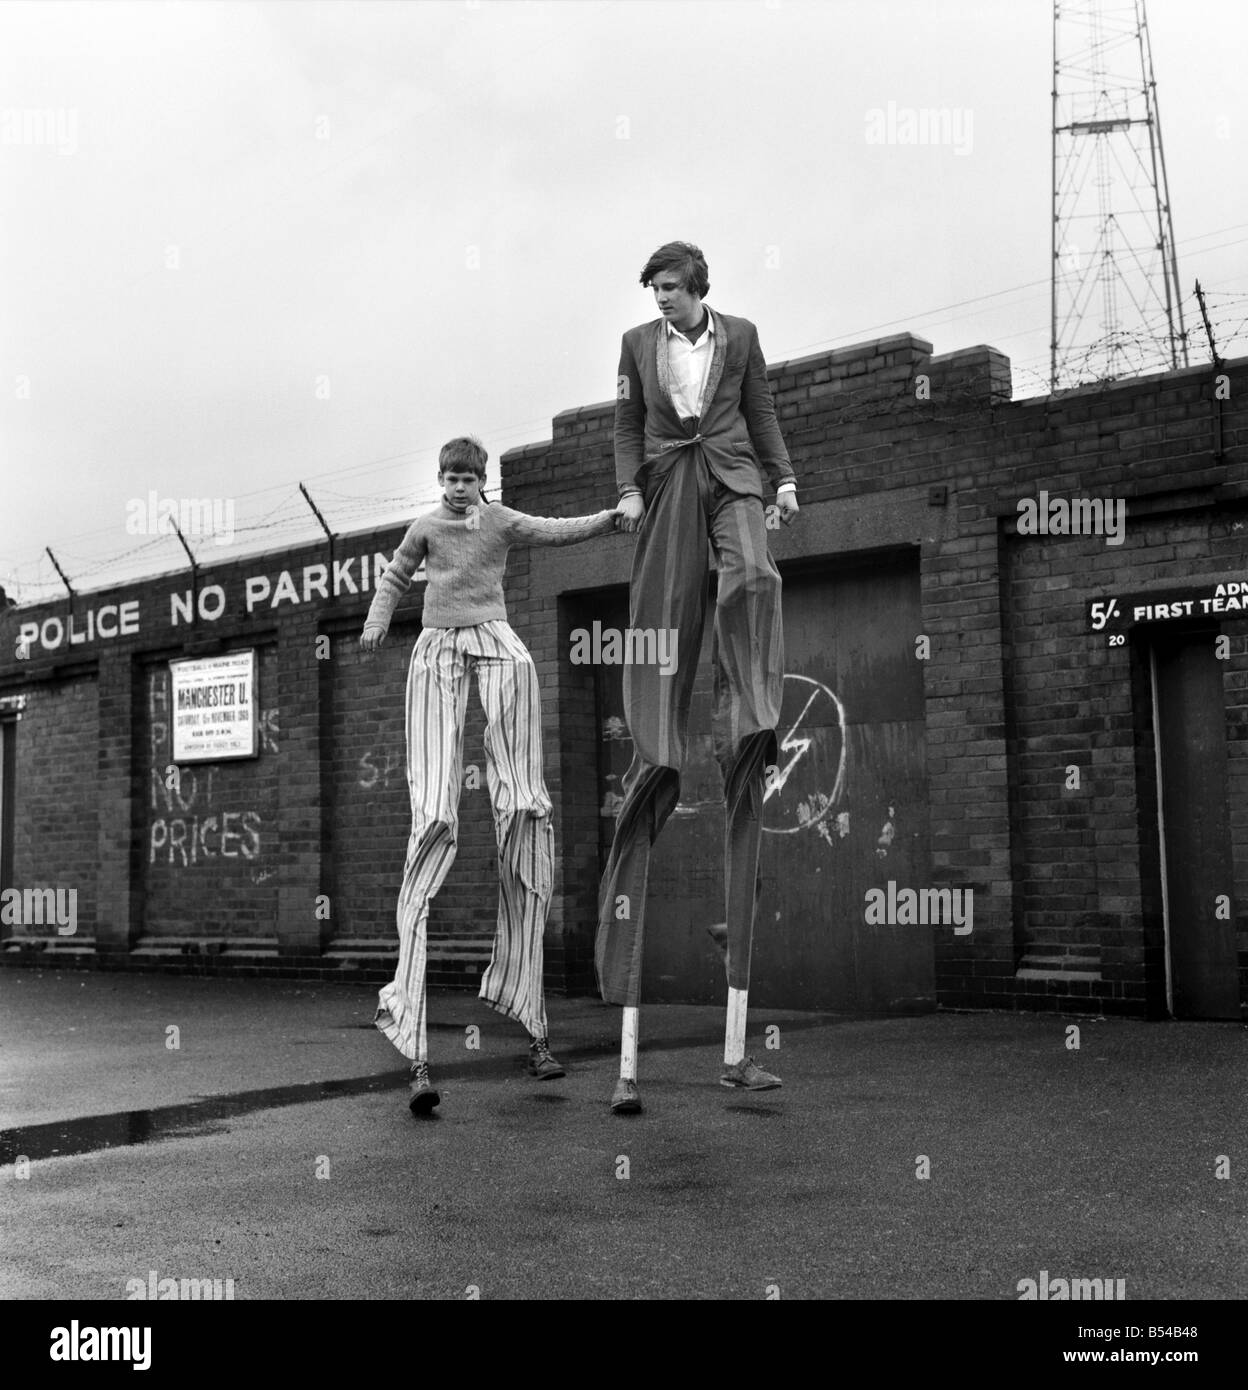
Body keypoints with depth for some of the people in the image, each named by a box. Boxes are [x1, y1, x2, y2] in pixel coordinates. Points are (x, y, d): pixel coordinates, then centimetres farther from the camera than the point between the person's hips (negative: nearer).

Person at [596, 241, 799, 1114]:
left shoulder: (741, 336, 13)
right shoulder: (639, 343, 14)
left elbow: (761, 413, 15)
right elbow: (628, 425, 13)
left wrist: (783, 477, 3)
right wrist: (628, 489, -2)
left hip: (731, 476, 0)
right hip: (667, 483, 0)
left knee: (753, 576, -34)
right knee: (664, 621, -7)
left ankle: (752, 717, -37)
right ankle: (660, 753, -5)